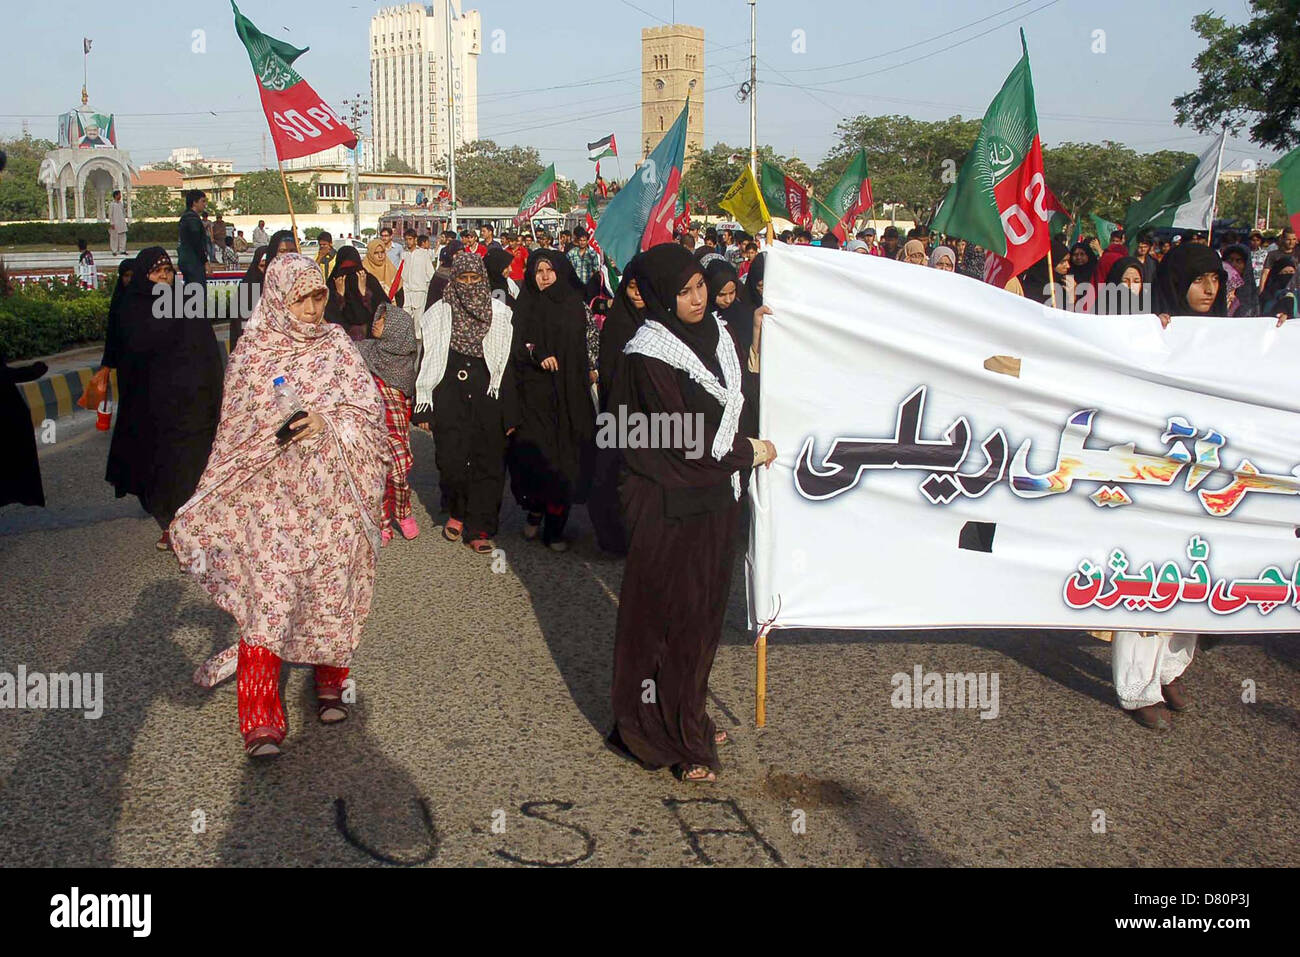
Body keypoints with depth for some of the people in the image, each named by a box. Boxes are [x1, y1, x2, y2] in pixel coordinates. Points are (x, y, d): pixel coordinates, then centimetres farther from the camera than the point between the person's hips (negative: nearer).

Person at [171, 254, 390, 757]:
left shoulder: (335, 344, 3)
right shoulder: (252, 351, 3)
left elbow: (370, 405, -3)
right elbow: (235, 425, 10)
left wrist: (327, 422, -19)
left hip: (330, 492, 1)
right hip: (269, 488, -1)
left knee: (331, 584, 7)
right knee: (267, 588, -9)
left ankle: (329, 678, 31)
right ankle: (261, 718, -6)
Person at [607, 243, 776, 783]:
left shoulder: (716, 333, 6)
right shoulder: (649, 355, -18)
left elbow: (741, 398, 10)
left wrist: (757, 342, -1)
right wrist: (748, 451, -7)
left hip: (715, 499, 8)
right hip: (669, 506, -8)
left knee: (704, 612, 17)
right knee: (668, 616, 3)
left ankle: (690, 720, 33)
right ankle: (667, 737, 17)